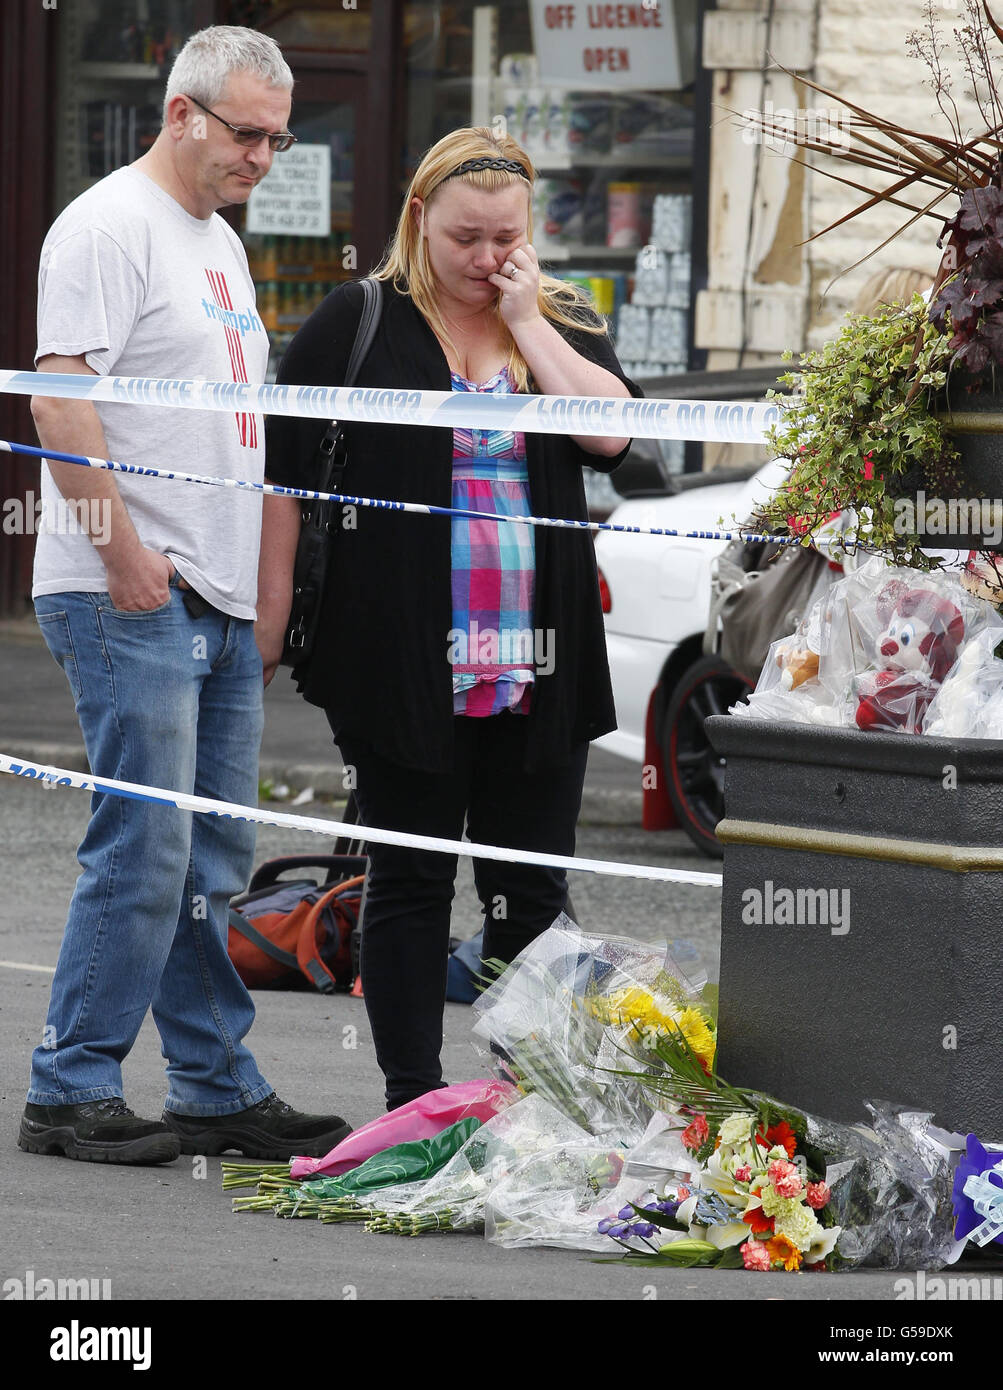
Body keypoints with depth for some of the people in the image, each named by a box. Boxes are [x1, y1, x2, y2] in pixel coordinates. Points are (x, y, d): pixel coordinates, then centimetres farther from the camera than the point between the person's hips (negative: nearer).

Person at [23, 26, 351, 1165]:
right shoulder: (110, 226, -9)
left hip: (221, 601, 9)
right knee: (144, 852, -10)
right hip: (131, 599, -9)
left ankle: (218, 1090, 15)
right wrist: (124, 553, -20)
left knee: (214, 860, 10)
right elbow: (60, 400, -17)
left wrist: (266, 578, 21)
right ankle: (69, 1093, -4)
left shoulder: (221, 242, 20)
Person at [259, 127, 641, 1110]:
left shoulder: (563, 323, 10)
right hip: (405, 667, -2)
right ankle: (412, 1102, 8)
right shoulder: (355, 324, 2)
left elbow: (611, 432, -7)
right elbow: (286, 473, 1)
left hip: (537, 669, 3)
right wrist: (271, 617, -3)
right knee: (410, 883, 3)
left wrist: (524, 320, -6)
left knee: (531, 889, 5)